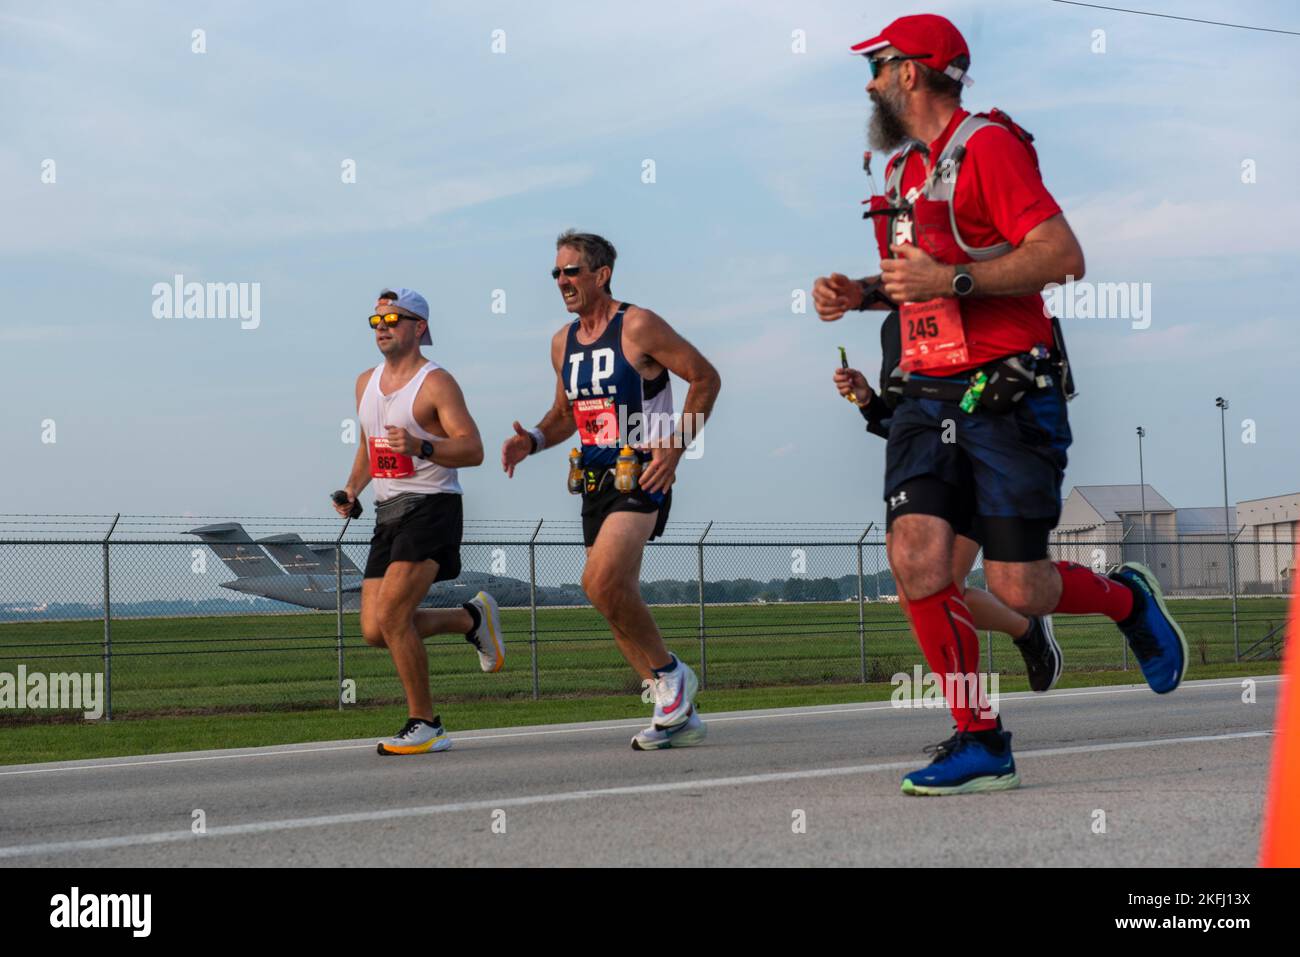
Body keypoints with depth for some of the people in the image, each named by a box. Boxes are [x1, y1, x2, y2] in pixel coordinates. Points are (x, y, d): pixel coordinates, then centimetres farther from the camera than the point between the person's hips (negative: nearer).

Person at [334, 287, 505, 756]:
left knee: (391, 616, -19)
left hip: (431, 508, -8)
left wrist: (421, 447, -30)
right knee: (374, 631, 1)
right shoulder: (366, 383, 15)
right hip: (388, 514, 8)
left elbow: (473, 450, -14)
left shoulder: (435, 382, -8)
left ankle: (425, 725, -6)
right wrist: (352, 489, 11)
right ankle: (471, 618, 24)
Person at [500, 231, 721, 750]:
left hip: (641, 476, -8)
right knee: (618, 600, 7)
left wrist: (675, 447, -13)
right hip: (595, 479, 8)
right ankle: (679, 715, 17)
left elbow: (706, 378, -6)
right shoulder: (563, 342, 12)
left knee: (601, 580, -25)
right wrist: (533, 440, 3)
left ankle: (671, 674, -4)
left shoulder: (638, 326, -10)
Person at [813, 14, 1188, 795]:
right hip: (929, 397, 7)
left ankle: (1127, 599, 28)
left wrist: (950, 280, -22)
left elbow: (1063, 257, -19)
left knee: (1018, 588, -6)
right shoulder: (905, 166, 17)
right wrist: (859, 292, 11)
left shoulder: (988, 146, -10)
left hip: (1007, 396, -7)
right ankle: (981, 743, 0)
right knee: (916, 555, -12)